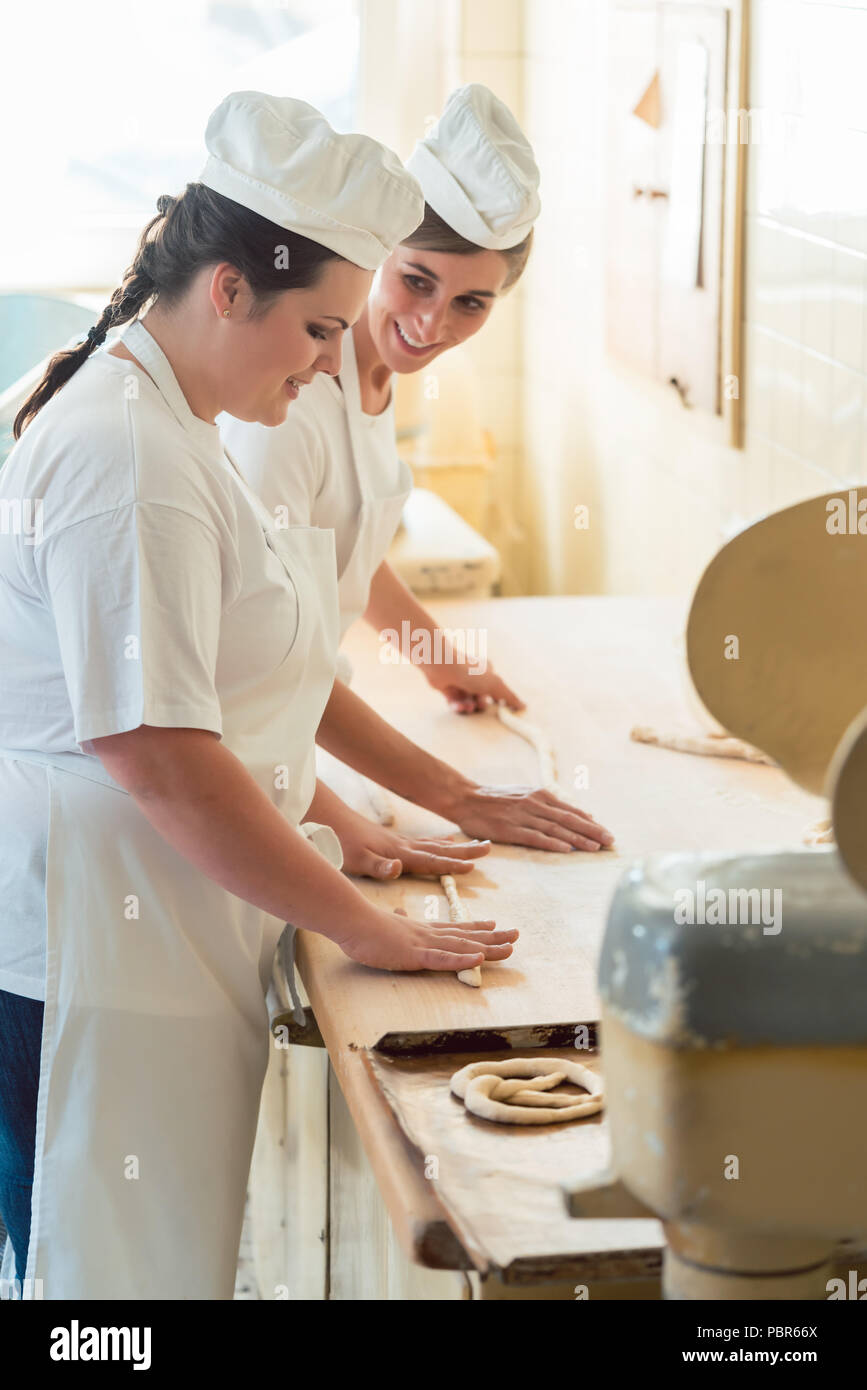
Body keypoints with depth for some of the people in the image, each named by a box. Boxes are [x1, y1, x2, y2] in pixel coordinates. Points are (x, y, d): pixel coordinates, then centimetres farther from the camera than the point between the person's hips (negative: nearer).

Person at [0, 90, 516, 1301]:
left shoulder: (167, 427, 15)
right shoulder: (126, 453, -19)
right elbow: (157, 756, -24)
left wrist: (330, 833, 15)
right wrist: (366, 929, -17)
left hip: (153, 928, 10)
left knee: (174, 1251, 14)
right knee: (119, 1272, -2)